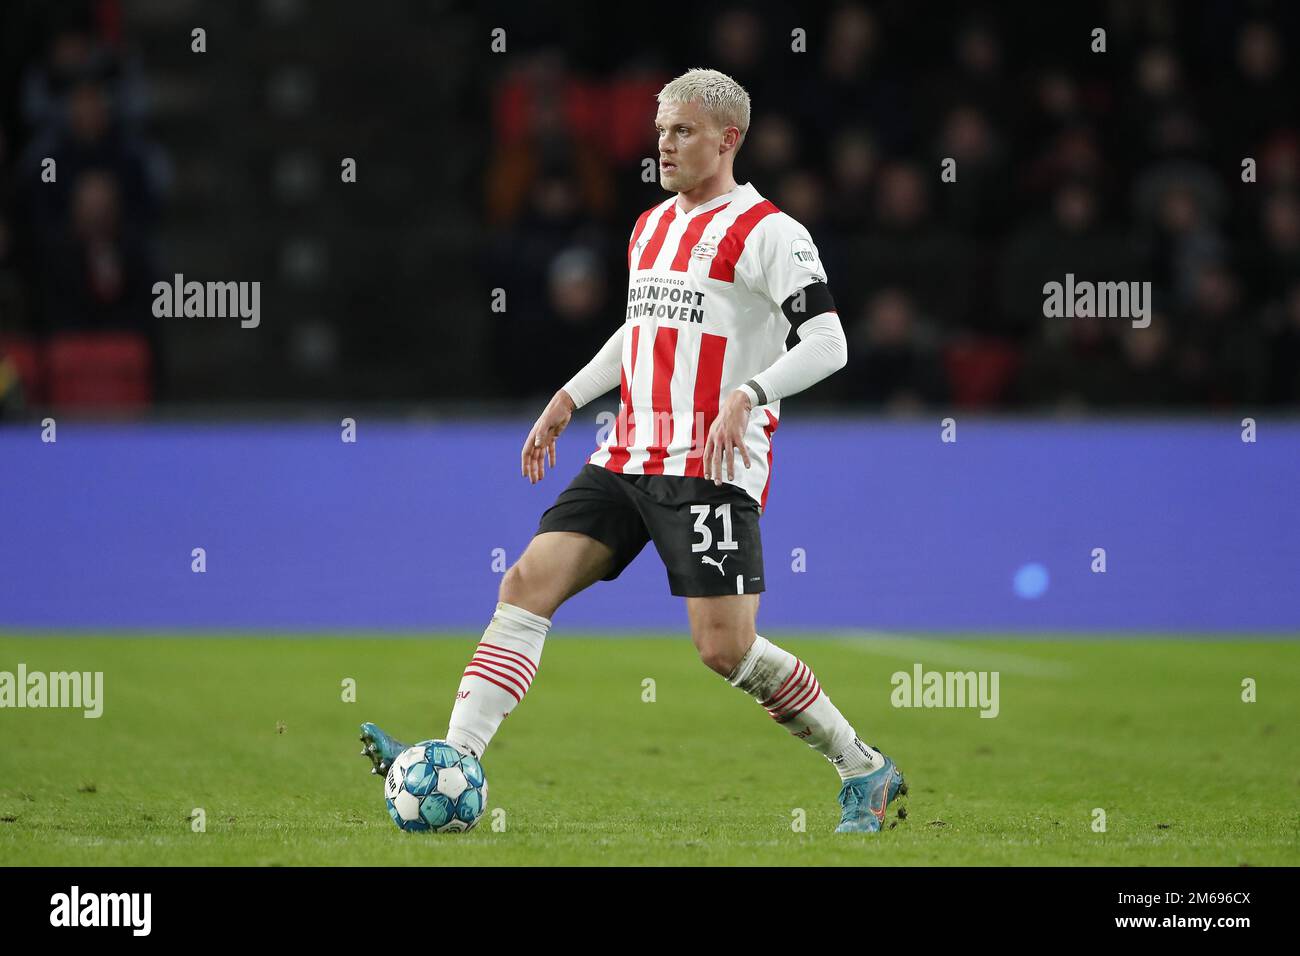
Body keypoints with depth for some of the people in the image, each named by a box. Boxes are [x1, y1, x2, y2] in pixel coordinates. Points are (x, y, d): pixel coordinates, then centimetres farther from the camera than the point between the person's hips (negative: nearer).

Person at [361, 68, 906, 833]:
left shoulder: (767, 233, -7)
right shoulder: (651, 226, 17)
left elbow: (829, 344, -15)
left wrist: (747, 394, -28)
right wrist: (569, 399, 26)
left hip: (714, 467, -7)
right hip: (629, 455, 7)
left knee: (726, 649, -11)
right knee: (527, 582, -8)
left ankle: (865, 774, 8)